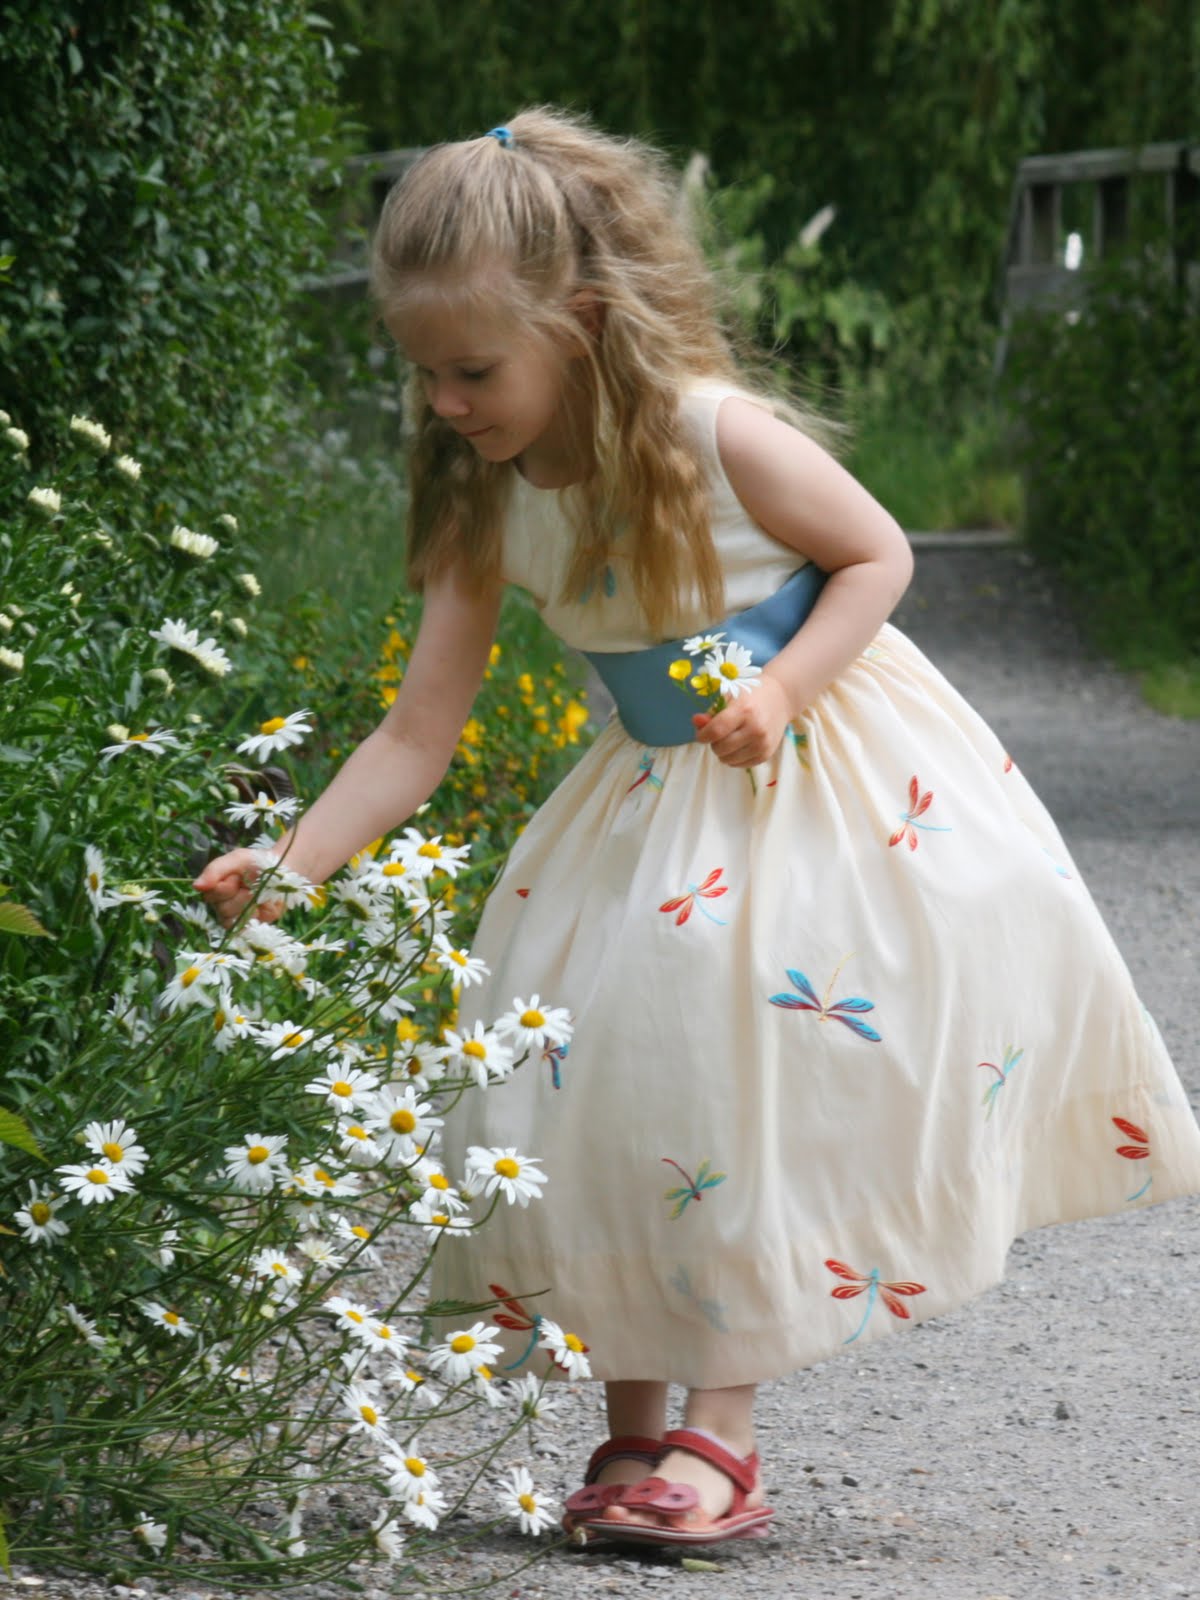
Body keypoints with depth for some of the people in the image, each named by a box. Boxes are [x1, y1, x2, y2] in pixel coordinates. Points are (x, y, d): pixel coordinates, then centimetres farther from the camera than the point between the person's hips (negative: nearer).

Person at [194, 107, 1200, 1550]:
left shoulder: (716, 439, -22)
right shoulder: (488, 512, -8)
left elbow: (877, 555, -10)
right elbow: (418, 731, -7)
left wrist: (780, 691, -25)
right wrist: (288, 863, -19)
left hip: (826, 779, -5)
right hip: (658, 809, 6)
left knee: (757, 1079, -12)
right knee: (595, 1091, 0)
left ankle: (720, 1433, -8)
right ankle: (634, 1430, 10)